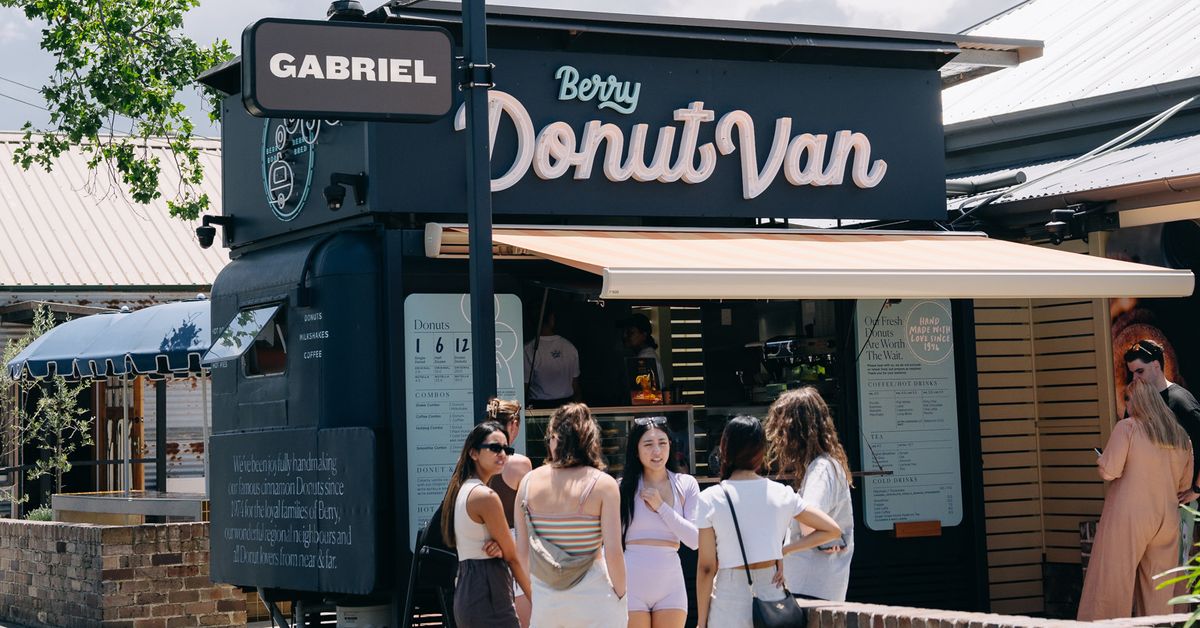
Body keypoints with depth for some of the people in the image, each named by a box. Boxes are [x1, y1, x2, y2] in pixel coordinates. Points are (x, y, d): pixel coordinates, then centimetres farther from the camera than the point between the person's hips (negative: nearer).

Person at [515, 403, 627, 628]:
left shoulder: (529, 481, 1)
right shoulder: (603, 484, -8)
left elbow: (522, 551, 3)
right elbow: (613, 552, -12)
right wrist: (620, 593, 1)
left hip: (544, 600, 3)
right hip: (592, 599, -3)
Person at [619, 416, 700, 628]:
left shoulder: (686, 485, 6)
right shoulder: (623, 488, 2)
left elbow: (695, 540, -1)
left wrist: (661, 507, -7)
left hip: (670, 584, 1)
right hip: (631, 585, -1)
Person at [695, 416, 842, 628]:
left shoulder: (711, 499, -6)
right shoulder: (780, 494, 2)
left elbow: (706, 567, -6)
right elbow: (832, 530, 5)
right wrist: (784, 551, 5)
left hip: (730, 597, -3)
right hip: (771, 593, 3)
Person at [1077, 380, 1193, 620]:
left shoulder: (1127, 427, -7)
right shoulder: (1181, 437, 10)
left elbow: (1108, 471, -13)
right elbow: (1184, 484, 18)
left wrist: (1101, 461, 8)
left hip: (1127, 520, -5)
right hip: (1167, 521, 5)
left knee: (1111, 583, 0)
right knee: (1158, 593, 8)